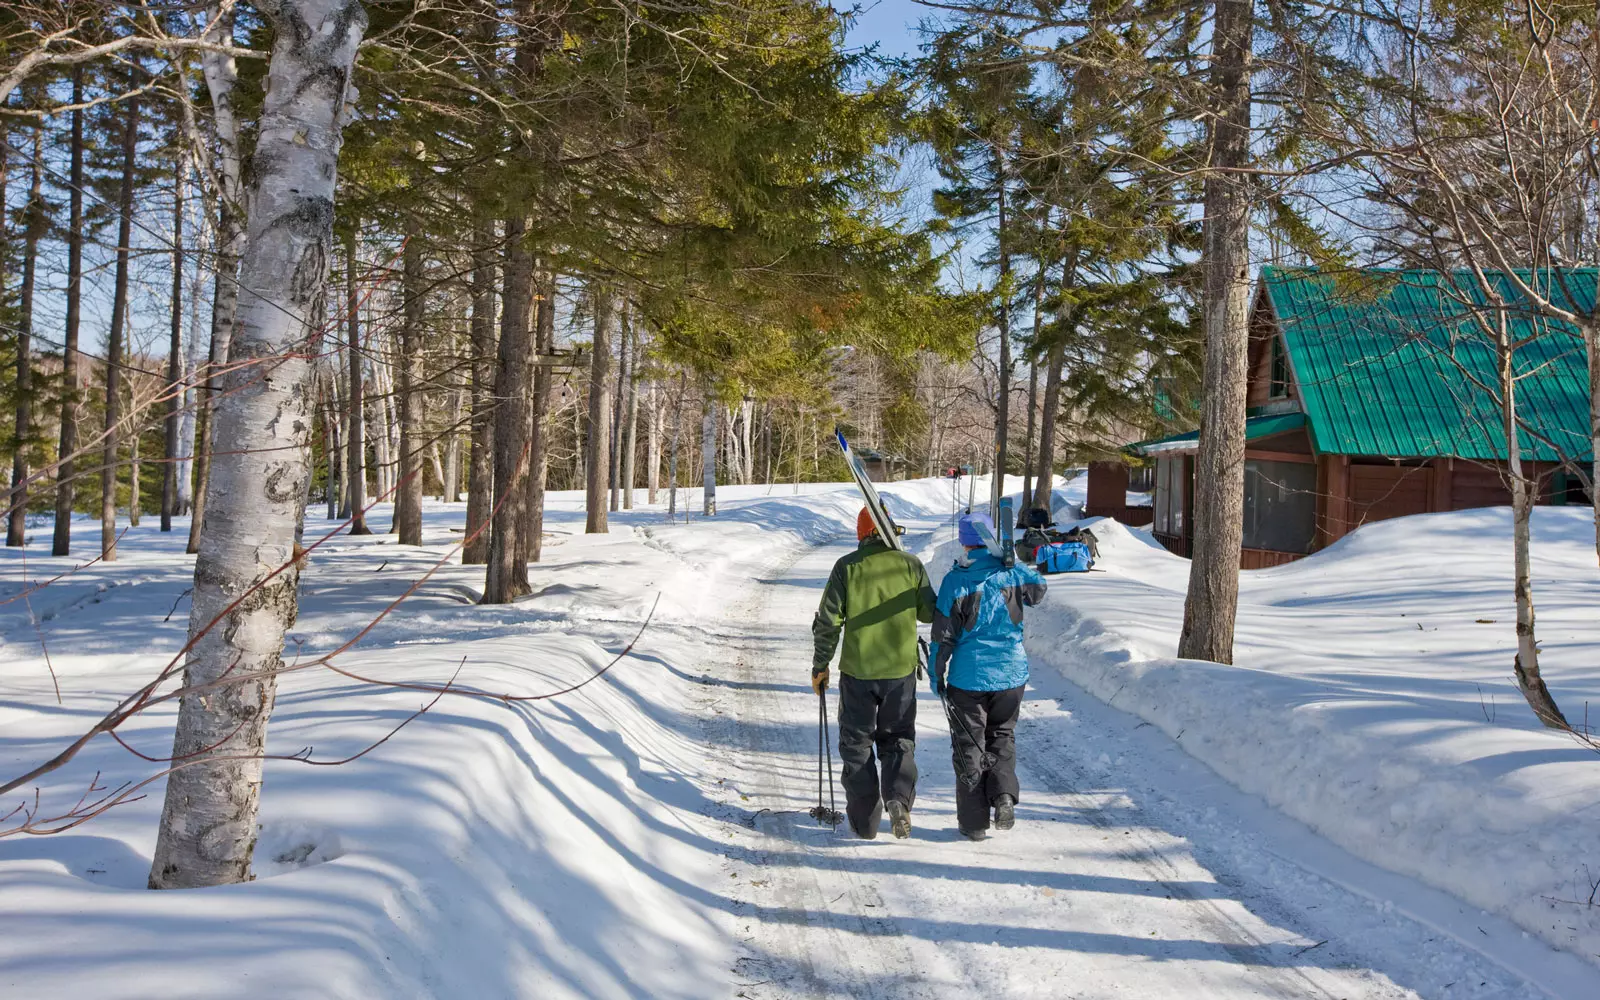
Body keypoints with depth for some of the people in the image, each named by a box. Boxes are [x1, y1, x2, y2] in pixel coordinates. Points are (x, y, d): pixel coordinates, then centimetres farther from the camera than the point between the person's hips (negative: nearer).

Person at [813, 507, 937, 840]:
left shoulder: (847, 566, -7)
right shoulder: (911, 565, -3)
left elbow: (827, 621, -8)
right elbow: (931, 613, 4)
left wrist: (820, 666, 3)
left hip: (857, 670, -1)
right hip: (900, 669, 1)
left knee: (857, 744, 11)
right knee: (898, 740, 16)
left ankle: (864, 820, 14)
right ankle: (899, 797, -8)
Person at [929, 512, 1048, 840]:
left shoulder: (955, 581, -12)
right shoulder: (1013, 573, -5)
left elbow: (944, 634, -9)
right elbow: (1039, 590, 19)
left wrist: (936, 672, 4)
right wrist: (1015, 560, 24)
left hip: (968, 677, -2)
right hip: (1011, 674, 3)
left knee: (969, 746, 9)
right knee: (1002, 737, 22)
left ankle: (974, 822, 13)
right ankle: (1004, 794, 0)